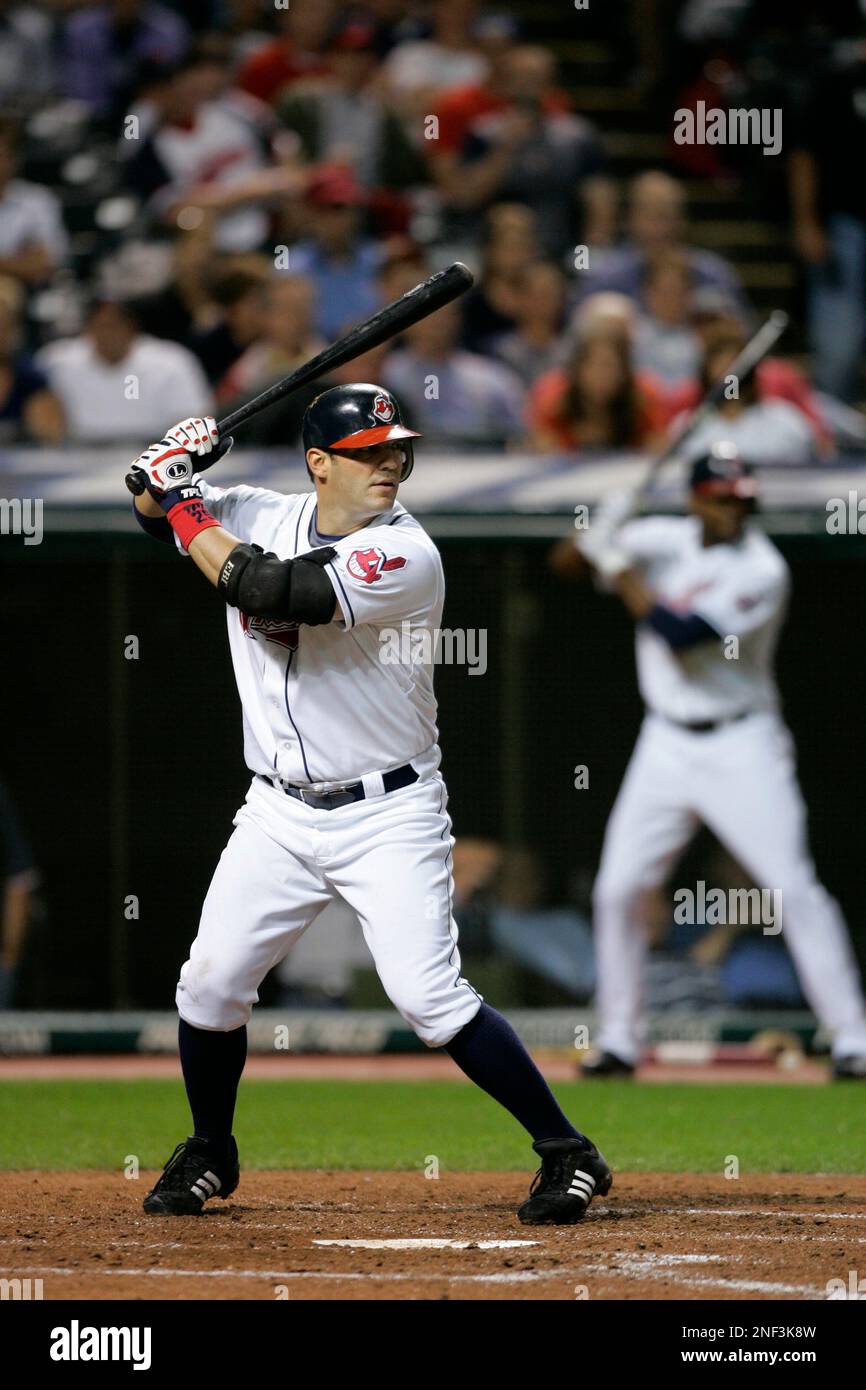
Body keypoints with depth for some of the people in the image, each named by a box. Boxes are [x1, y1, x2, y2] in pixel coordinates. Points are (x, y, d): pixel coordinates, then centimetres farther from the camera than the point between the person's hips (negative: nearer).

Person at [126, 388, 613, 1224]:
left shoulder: (403, 556, -20)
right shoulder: (264, 518, 1)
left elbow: (267, 592, -29)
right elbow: (154, 511, 15)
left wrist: (186, 507, -18)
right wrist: (168, 477, -9)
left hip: (388, 817, -6)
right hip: (279, 813, 6)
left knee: (429, 997, -16)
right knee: (210, 987, 5)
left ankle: (567, 1155, -7)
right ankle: (209, 1155, 30)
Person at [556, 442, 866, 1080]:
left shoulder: (761, 572, -17)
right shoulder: (670, 539, 2)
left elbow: (680, 634, -25)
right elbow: (577, 555, 5)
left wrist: (619, 566, -20)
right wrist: (596, 539, -17)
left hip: (740, 747, -6)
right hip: (667, 745, 6)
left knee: (795, 889, -11)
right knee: (618, 890, 3)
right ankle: (619, 1040, 15)